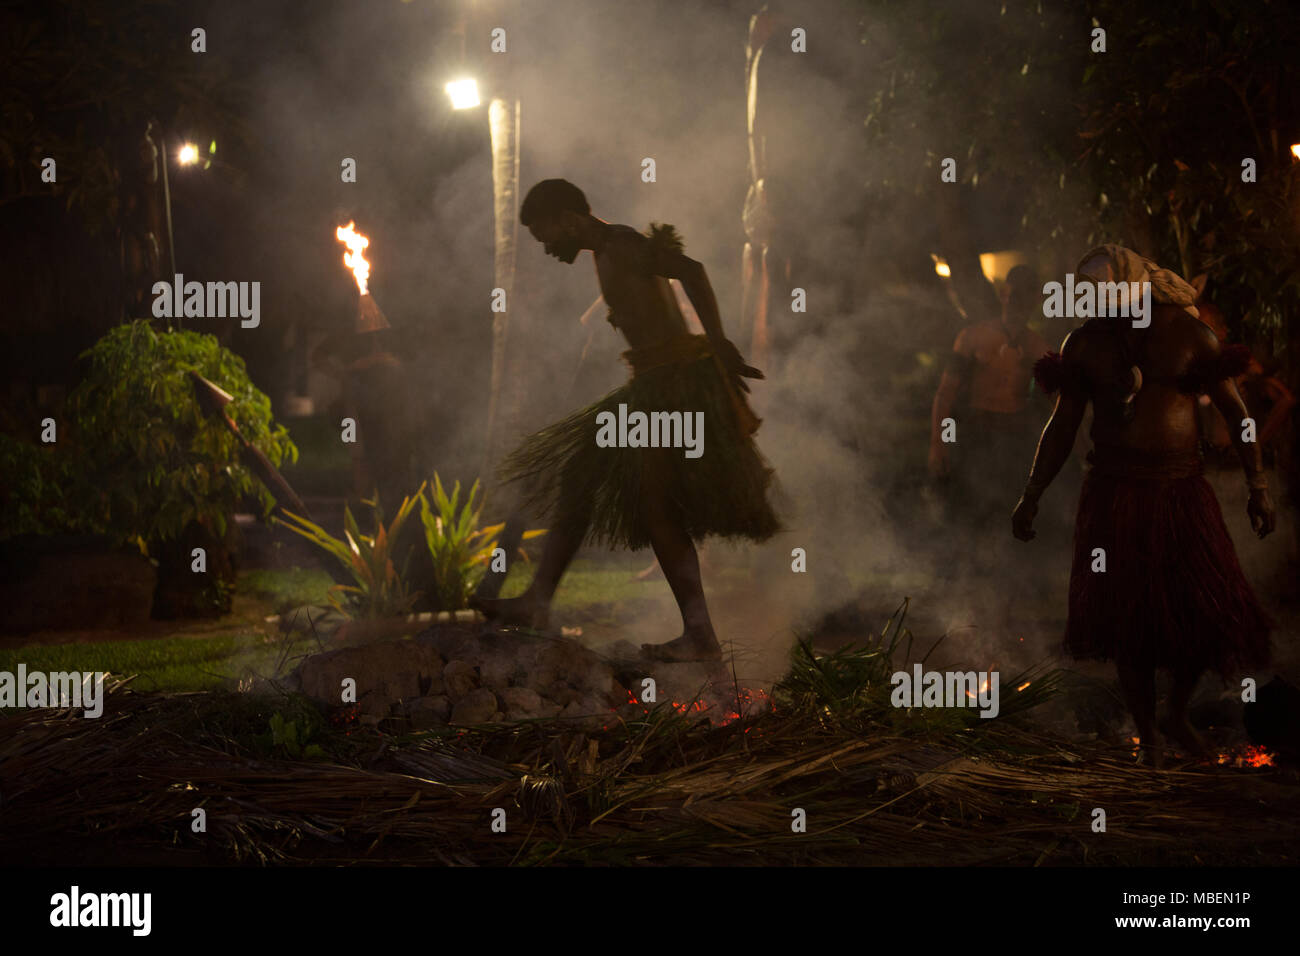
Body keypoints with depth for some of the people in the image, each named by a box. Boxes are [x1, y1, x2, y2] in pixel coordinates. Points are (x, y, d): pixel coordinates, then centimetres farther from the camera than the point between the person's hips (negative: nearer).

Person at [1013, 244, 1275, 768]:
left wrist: (1258, 487, -2)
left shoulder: (1188, 334, -2)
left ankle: (1178, 712, 23)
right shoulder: (1084, 343, 2)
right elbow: (1062, 426, 10)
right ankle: (1147, 733, 15)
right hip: (1115, 497, 1)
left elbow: (1235, 411, 3)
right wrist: (1031, 497, 7)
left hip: (1182, 494, 0)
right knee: (1127, 622, 0)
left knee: (1205, 613, -3)